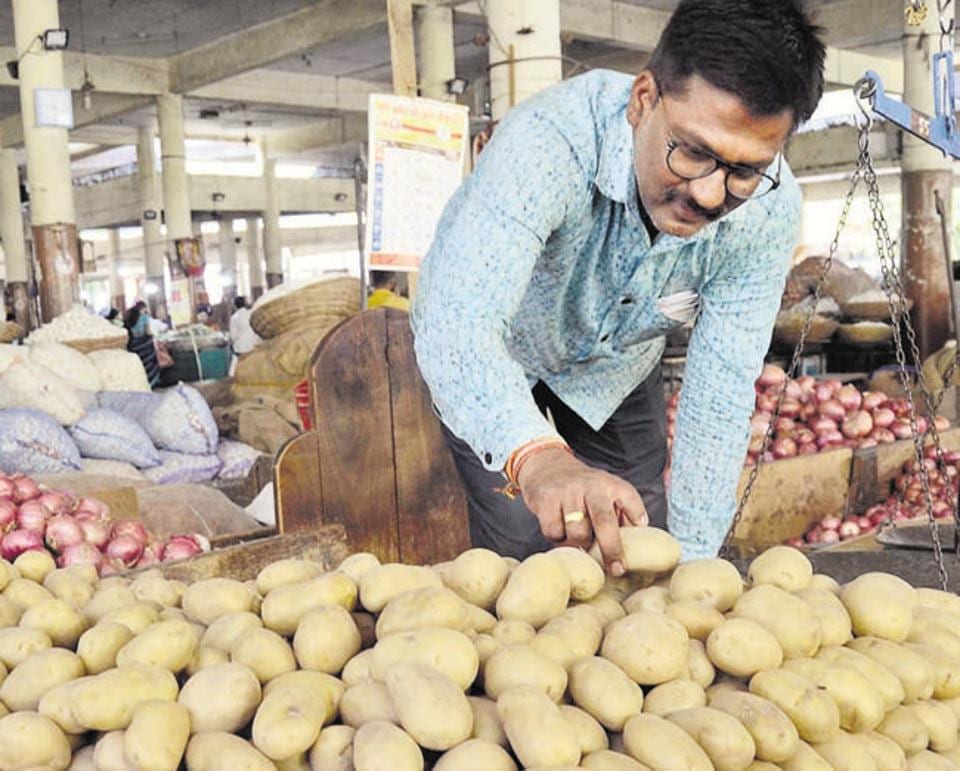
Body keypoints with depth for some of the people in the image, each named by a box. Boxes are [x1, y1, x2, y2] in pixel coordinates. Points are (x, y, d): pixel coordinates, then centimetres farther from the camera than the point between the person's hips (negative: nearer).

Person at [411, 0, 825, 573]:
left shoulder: (768, 210, -27)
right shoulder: (548, 142, -40)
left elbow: (718, 398, -24)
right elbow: (456, 324, -51)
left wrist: (689, 563, -28)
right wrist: (537, 456, -69)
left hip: (618, 366, 3)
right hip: (492, 360, -3)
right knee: (523, 554, -8)